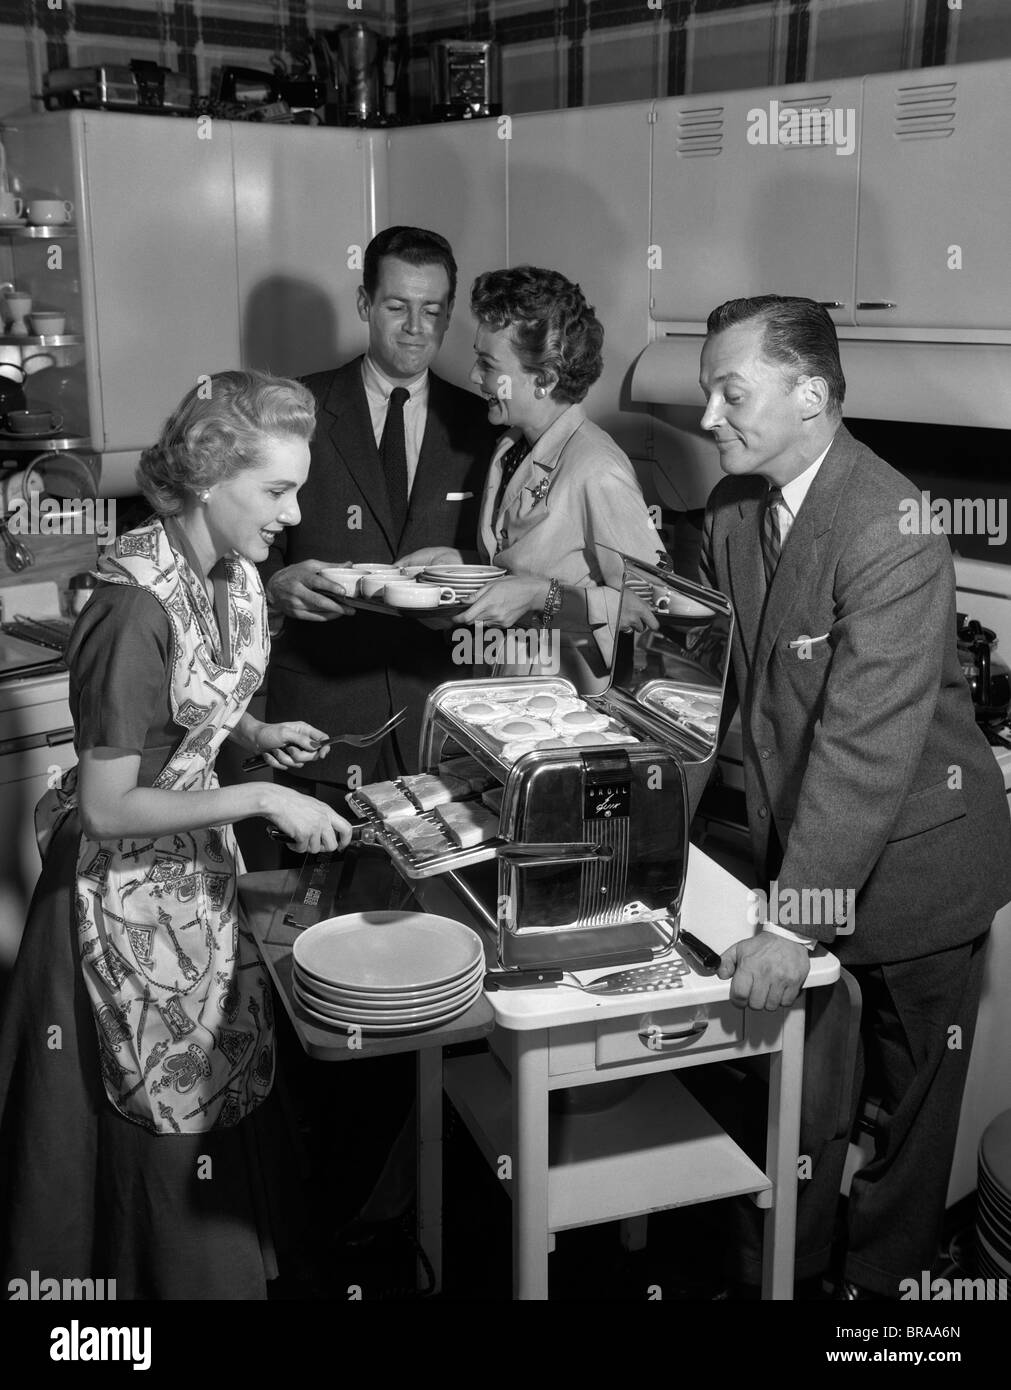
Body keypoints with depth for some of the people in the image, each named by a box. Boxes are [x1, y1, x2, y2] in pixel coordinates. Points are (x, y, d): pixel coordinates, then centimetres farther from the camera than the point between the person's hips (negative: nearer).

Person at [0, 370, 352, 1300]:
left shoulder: (233, 572, -4)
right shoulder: (139, 609, -29)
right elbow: (107, 809, -24)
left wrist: (258, 733, -1)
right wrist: (260, 798, -24)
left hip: (200, 864, 8)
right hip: (130, 886, -8)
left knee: (218, 1090, 21)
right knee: (162, 1123, 11)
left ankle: (223, 1263, 43)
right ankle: (169, 1274, 35)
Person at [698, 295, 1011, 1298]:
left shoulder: (888, 531, -27)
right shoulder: (733, 507, -2)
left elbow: (867, 745, -32)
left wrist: (793, 922, -33)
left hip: (910, 859, -6)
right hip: (797, 841, 6)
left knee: (906, 1094, 14)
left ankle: (881, 1276, 36)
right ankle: (785, 1261, 39)